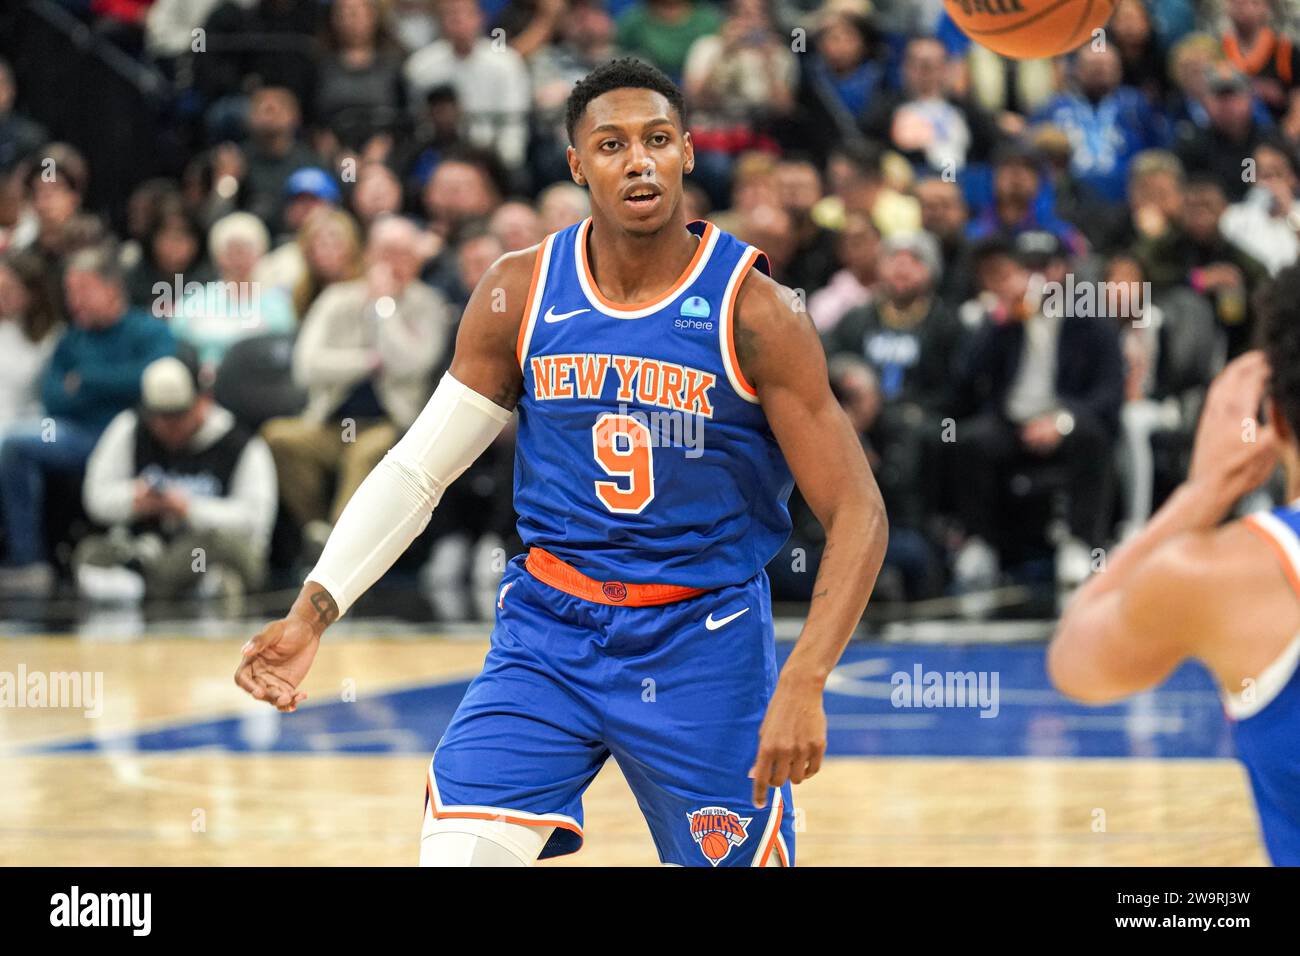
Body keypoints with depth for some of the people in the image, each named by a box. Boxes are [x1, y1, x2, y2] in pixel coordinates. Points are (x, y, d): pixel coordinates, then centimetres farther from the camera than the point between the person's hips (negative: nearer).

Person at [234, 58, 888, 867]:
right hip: (549, 628, 2)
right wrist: (314, 610, -6)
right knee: (455, 855, -14)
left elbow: (858, 513, -12)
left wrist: (804, 682, -25)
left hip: (704, 646, -2)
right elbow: (417, 467, 6)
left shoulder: (752, 311, -12)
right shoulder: (520, 293, -3)